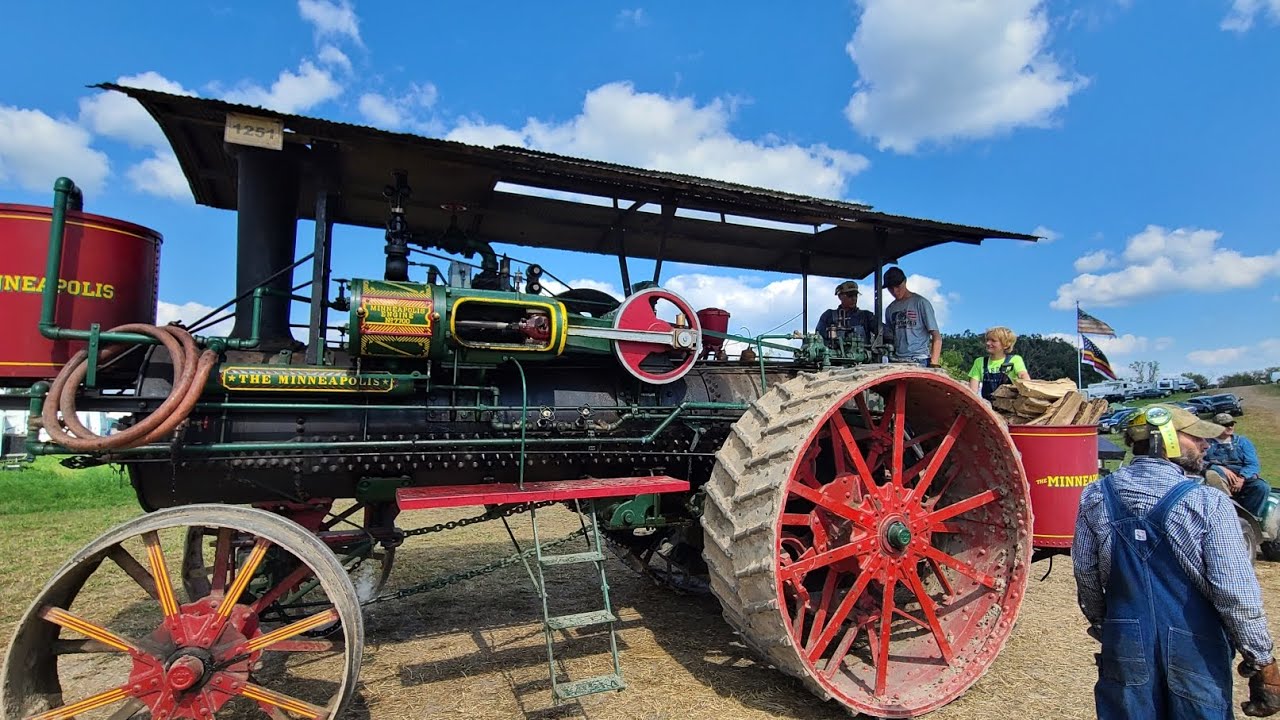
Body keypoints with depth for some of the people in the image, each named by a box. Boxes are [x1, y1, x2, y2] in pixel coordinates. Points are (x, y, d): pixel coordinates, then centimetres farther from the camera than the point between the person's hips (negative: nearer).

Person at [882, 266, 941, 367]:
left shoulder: (920, 303, 1)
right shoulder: (890, 309, 16)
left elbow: (937, 337, -2)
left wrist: (934, 364, -13)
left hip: (919, 361, -4)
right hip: (895, 361, 4)